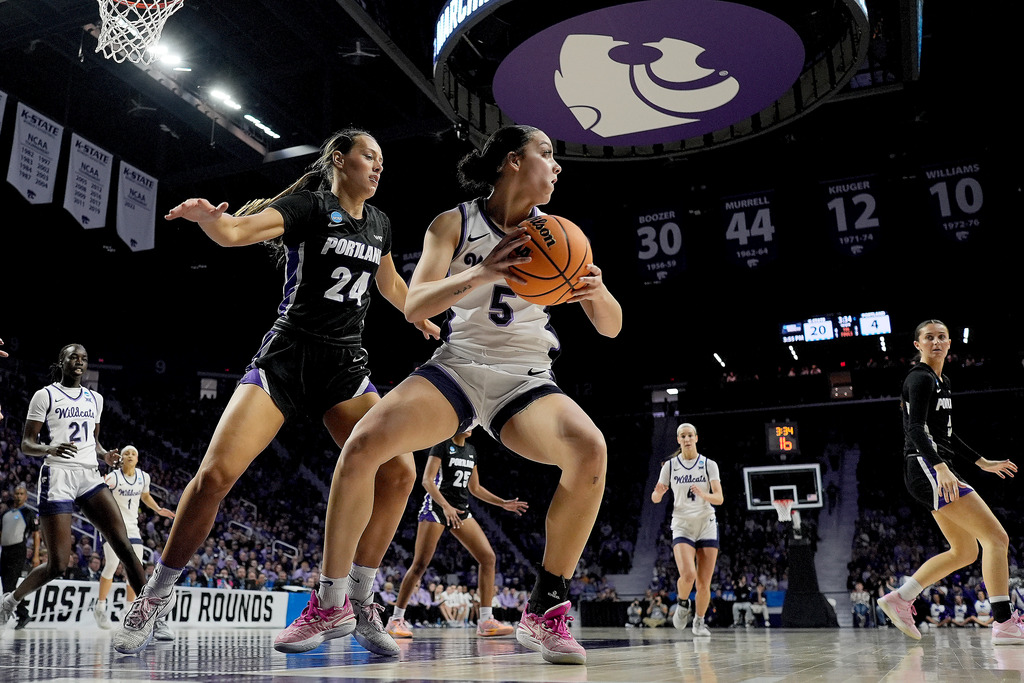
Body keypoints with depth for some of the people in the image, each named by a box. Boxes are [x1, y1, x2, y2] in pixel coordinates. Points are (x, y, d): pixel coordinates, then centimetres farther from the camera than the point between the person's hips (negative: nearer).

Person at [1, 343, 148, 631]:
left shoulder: (95, 398, 18)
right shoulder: (45, 395, 4)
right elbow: (26, 444, 1)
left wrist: (105, 454, 5)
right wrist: (51, 449, -21)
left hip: (90, 477, 4)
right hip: (58, 476, -4)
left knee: (124, 546, -13)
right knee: (57, 565, -6)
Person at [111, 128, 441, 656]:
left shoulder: (378, 223, 14)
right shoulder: (308, 206, -3)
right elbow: (234, 231, -20)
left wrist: (420, 318, 47)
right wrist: (207, 216, -42)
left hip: (345, 365, 5)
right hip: (287, 355, -5)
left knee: (399, 470, -13)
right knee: (216, 473, -17)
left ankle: (357, 603, 0)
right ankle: (158, 593, 6)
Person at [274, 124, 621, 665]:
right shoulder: (455, 224, 1)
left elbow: (610, 327, 4)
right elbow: (414, 306, -12)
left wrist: (597, 293, -20)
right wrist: (478, 274, -30)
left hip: (525, 377, 1)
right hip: (458, 366, -1)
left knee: (589, 450, -30)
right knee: (363, 444, -24)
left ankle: (545, 612, -14)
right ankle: (330, 601, -2)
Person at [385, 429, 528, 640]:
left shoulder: (471, 450, 15)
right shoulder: (442, 445, -6)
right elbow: (427, 480, -15)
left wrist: (503, 503, 12)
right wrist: (446, 507, -27)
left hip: (461, 510, 7)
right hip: (436, 507, -6)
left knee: (488, 557, -6)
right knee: (420, 564, -8)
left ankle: (486, 621, -4)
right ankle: (396, 619, 6)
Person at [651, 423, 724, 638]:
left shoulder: (709, 464, 1)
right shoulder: (670, 465, 2)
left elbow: (719, 498, -5)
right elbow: (656, 498, 5)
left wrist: (703, 494, -25)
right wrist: (658, 492, -18)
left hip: (706, 525, 1)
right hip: (682, 525, -1)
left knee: (704, 583, 0)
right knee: (687, 575, -21)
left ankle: (699, 622, 22)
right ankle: (682, 604, 10)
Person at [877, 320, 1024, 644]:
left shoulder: (941, 381, 21)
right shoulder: (920, 378, -9)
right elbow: (916, 429, -21)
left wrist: (982, 462, 27)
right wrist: (941, 467, -33)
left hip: (938, 471, 10)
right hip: (926, 468, -10)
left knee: (965, 551, 12)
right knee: (997, 538, -12)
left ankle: (899, 599, 14)